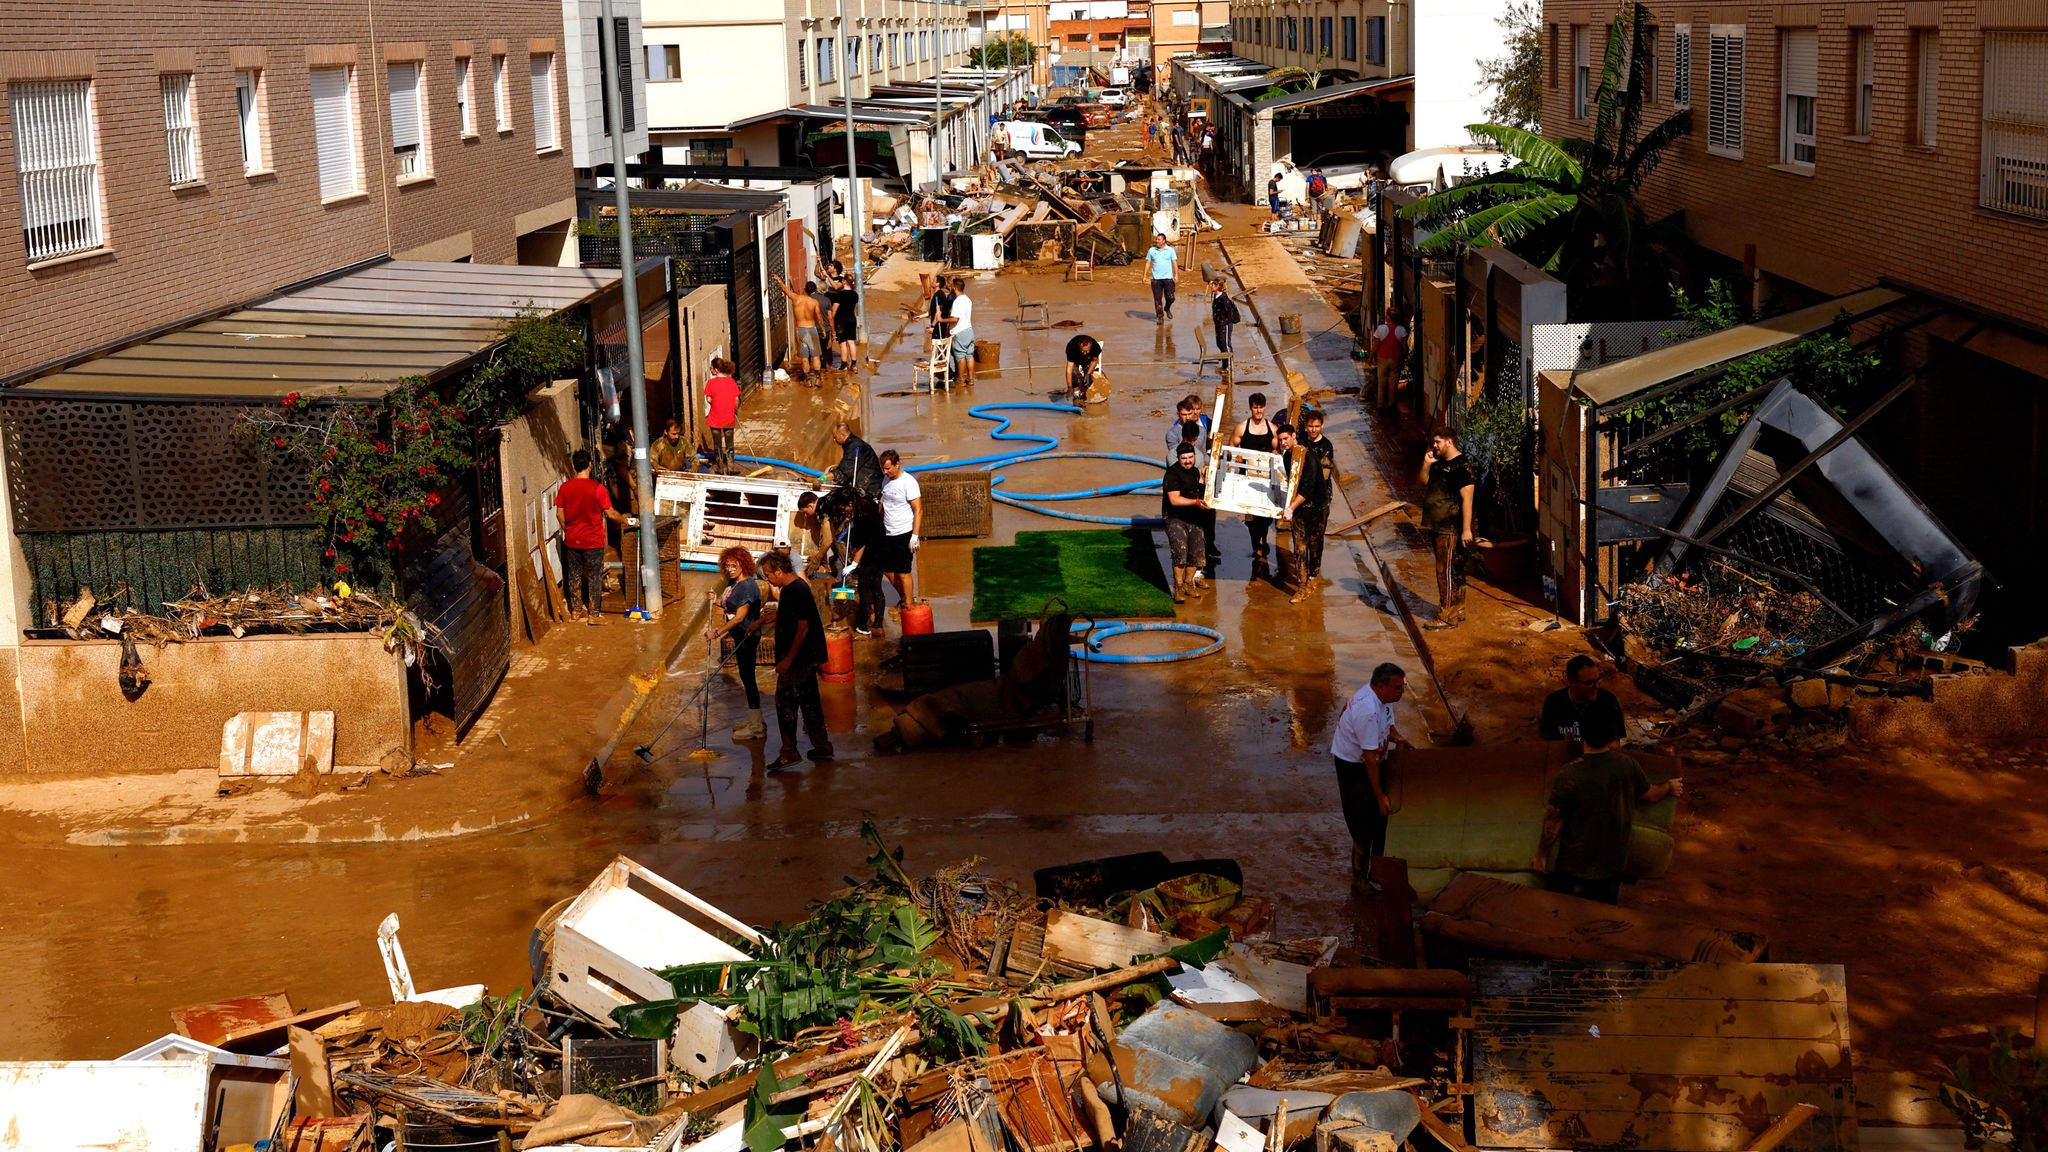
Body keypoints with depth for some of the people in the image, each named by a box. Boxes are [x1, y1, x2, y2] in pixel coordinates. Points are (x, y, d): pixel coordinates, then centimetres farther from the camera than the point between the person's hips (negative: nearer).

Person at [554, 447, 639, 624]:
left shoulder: (564, 488, -5)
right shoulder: (597, 488, -17)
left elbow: (560, 513, 3)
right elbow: (610, 513, -12)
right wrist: (628, 521, 3)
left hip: (572, 541, 4)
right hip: (593, 541, -4)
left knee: (574, 575, 17)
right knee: (594, 577, 6)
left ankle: (576, 610, 26)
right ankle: (594, 614, 10)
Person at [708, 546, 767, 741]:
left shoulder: (748, 586, -21)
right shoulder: (733, 583, 8)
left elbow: (739, 616, -25)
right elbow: (728, 608, 19)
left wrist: (718, 632, -27)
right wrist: (717, 600, -2)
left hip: (747, 636, -10)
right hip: (739, 635, 10)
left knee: (748, 677, -5)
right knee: (747, 678, 16)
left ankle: (756, 728, 1)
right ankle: (753, 722, 26)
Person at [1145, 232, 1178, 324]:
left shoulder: (1170, 250, 4)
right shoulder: (1151, 250, 5)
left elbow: (1174, 262, 6)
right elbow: (1148, 263, 8)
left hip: (1168, 278, -1)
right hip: (1156, 278, 1)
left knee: (1170, 297, -6)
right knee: (1157, 299, 0)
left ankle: (1167, 309, 26)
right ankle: (1160, 317, 11)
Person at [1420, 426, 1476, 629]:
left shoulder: (1462, 466, -15)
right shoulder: (1439, 463, 12)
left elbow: (1467, 499, -19)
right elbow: (1424, 484, 20)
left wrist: (1466, 529, -23)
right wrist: (1426, 464, 3)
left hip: (1451, 529, -9)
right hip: (1438, 527, 9)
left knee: (1447, 572, -7)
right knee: (1454, 571, 16)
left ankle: (1447, 618, -5)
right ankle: (1457, 610, 25)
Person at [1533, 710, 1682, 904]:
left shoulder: (1569, 776, -24)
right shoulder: (1628, 765, -13)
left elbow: (1553, 823, -16)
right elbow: (1651, 795, 7)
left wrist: (1541, 855, 1)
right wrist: (1669, 787, 30)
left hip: (1574, 869, -4)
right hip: (1613, 865, 4)